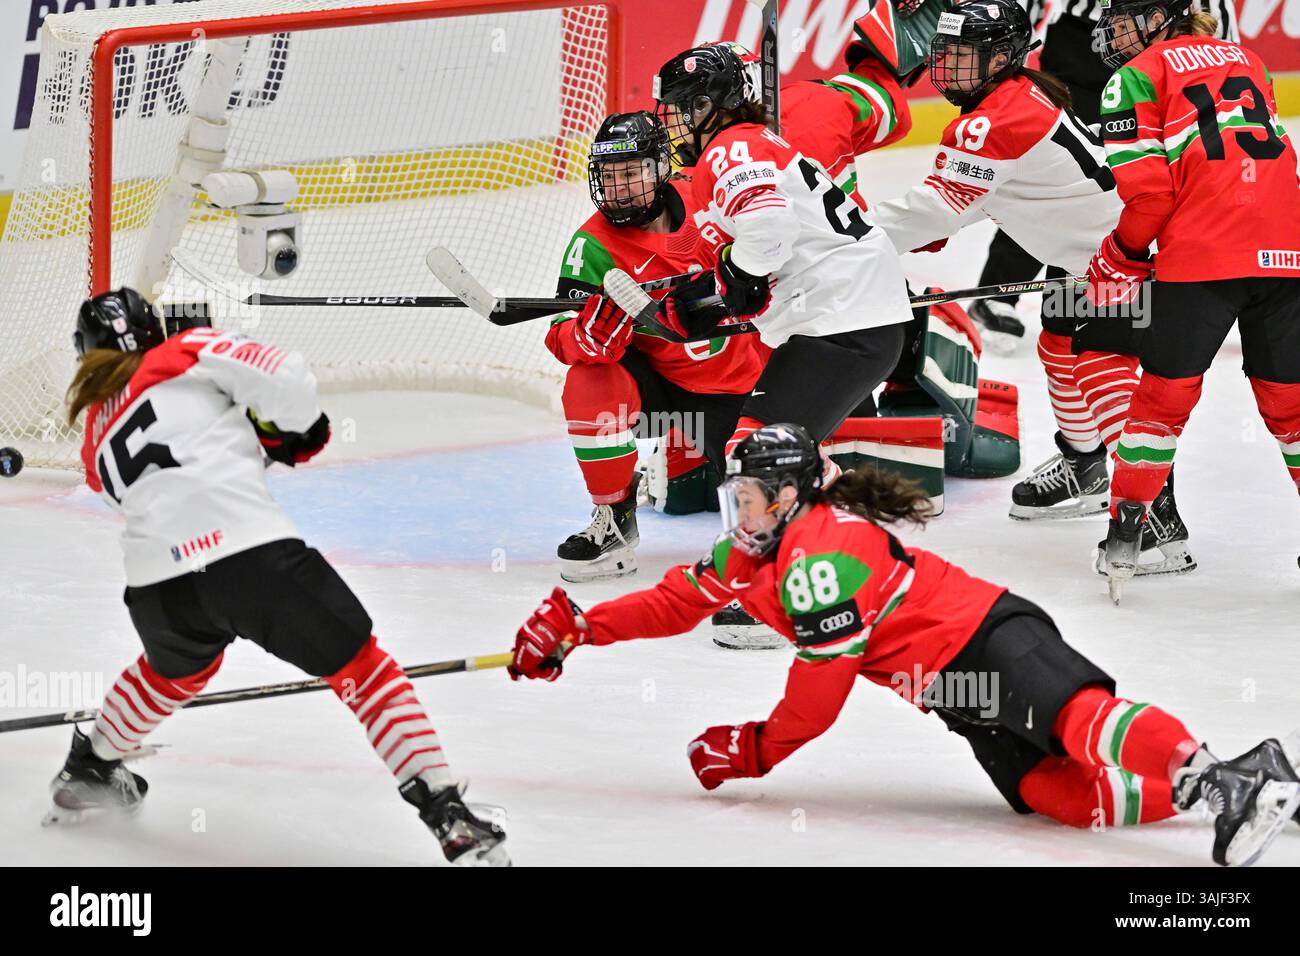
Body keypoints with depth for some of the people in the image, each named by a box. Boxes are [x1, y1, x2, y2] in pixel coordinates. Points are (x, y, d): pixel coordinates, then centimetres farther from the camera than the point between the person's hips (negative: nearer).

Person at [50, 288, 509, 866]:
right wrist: (295, 431, 20)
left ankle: (87, 773, 54)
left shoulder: (97, 435, 28)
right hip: (249, 551, -5)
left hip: (157, 585, 5)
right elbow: (284, 379, 0)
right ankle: (448, 816, -5)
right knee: (361, 668, 6)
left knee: (176, 667, 38)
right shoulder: (186, 352, 13)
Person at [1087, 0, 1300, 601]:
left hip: (1199, 257, -5)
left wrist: (1119, 261, 10)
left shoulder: (1137, 79, 4)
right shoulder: (1243, 60, 24)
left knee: (1166, 392, 5)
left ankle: (1126, 530, 8)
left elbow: (1145, 189, -4)